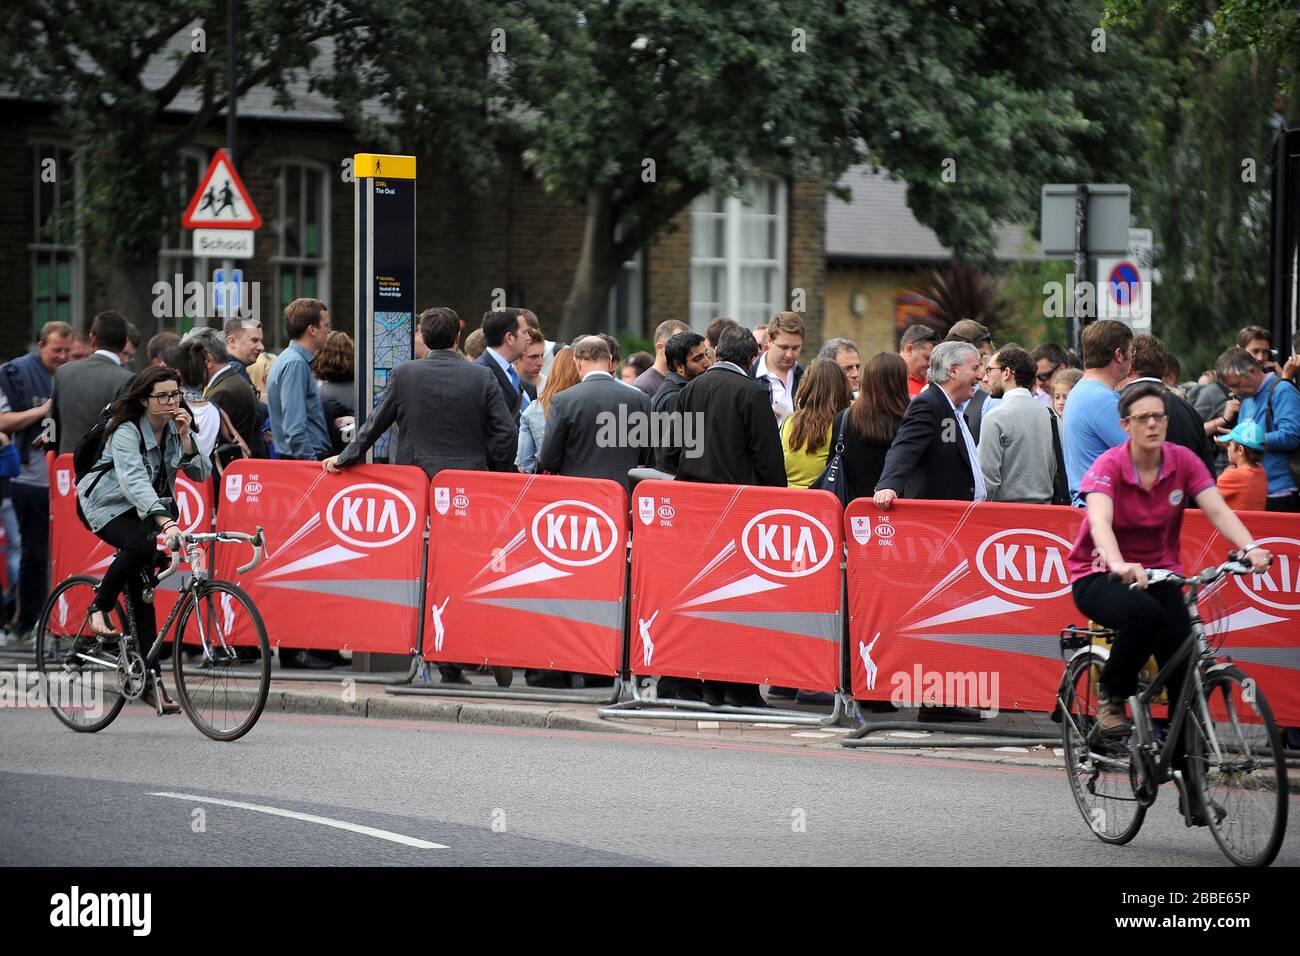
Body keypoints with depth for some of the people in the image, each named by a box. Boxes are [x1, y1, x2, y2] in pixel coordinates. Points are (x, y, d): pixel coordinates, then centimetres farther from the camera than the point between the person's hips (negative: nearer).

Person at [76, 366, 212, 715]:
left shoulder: (177, 428, -4)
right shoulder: (127, 432, -25)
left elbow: (201, 473, -9)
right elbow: (134, 480, -39)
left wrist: (185, 439, -24)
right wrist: (165, 522, -52)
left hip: (148, 508, 6)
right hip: (109, 505, -6)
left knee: (142, 589, -3)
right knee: (140, 546, -36)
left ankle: (151, 679, -4)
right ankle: (100, 606, -12)